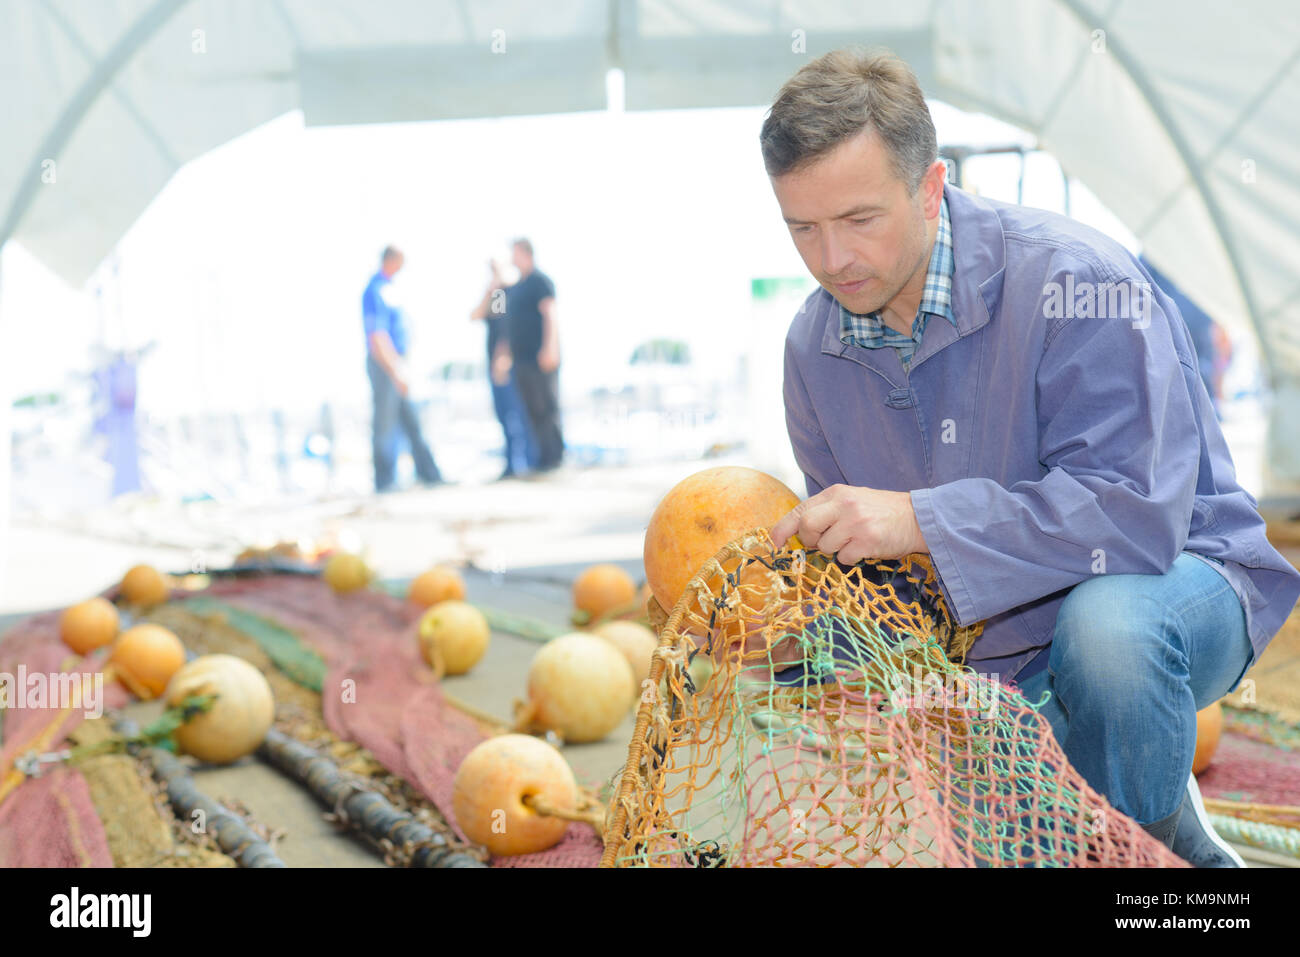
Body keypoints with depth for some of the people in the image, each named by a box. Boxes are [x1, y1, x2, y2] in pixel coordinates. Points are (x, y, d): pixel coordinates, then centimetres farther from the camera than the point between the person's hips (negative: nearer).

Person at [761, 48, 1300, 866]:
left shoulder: (1071, 279, -25)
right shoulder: (814, 346, -3)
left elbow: (1136, 510, -34)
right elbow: (851, 557, 8)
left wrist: (920, 521, -39)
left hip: (1172, 576, -5)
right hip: (992, 652, 6)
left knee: (1106, 623, -41)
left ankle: (1162, 842, -9)